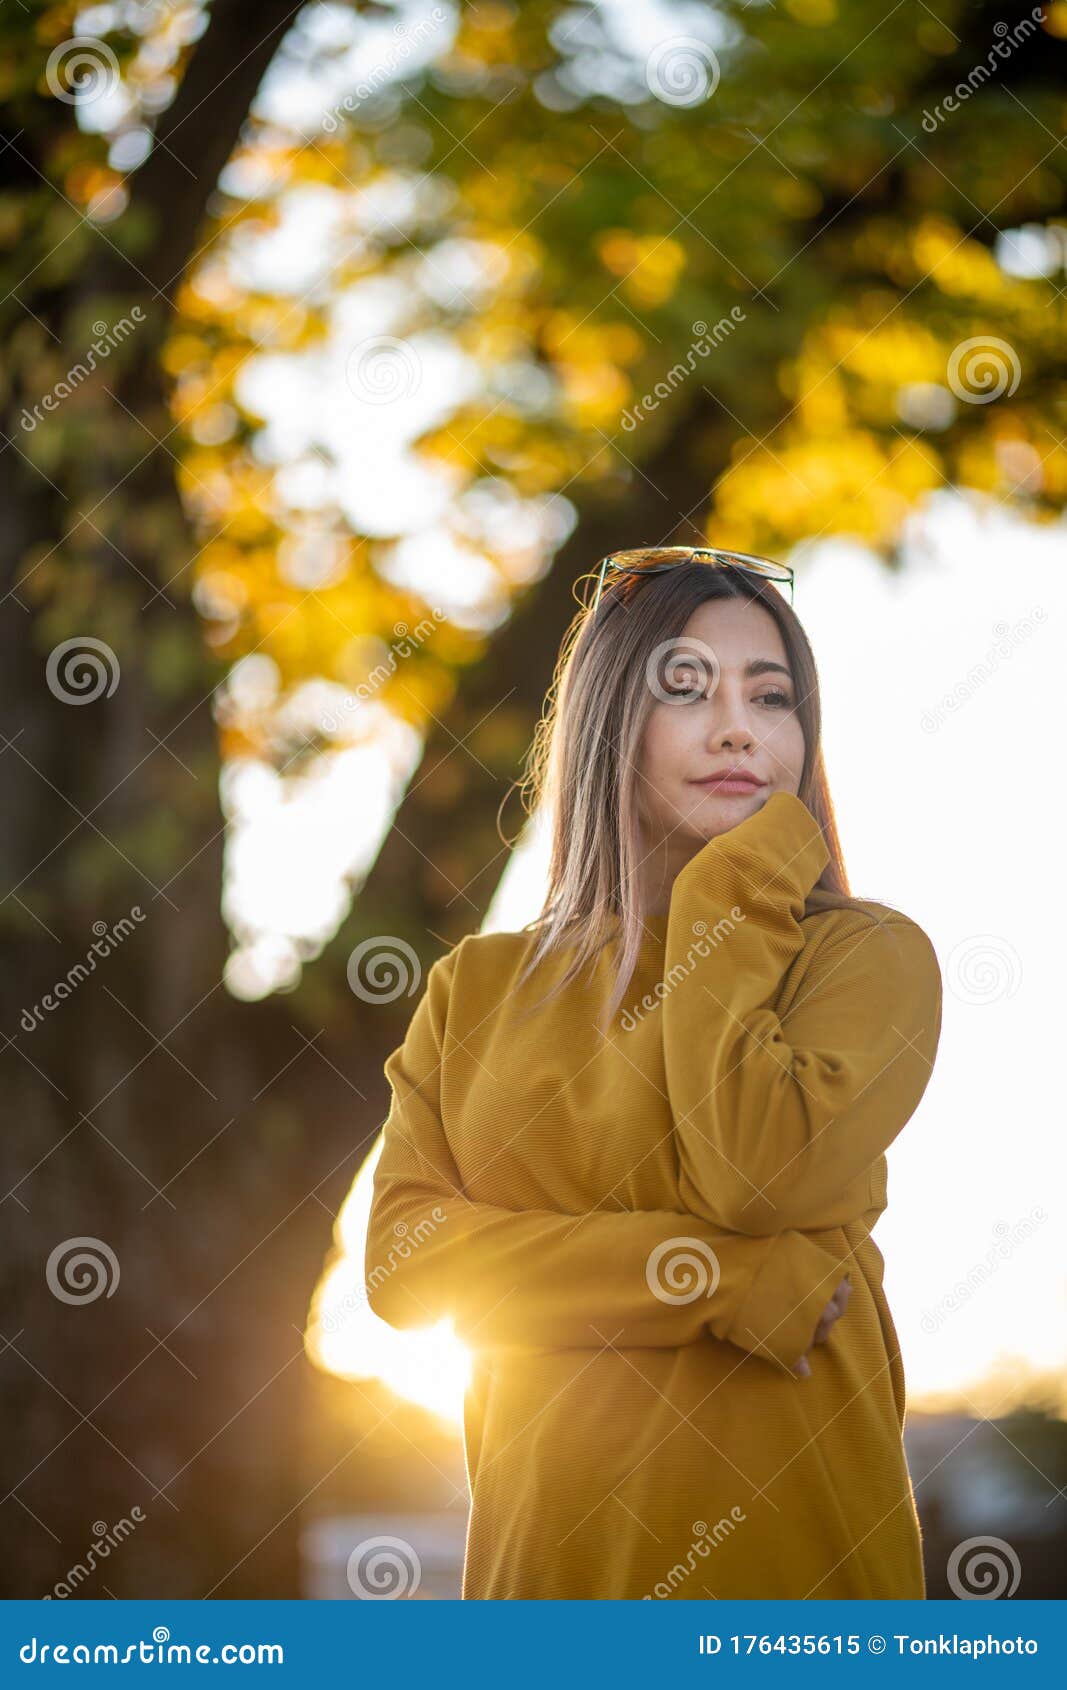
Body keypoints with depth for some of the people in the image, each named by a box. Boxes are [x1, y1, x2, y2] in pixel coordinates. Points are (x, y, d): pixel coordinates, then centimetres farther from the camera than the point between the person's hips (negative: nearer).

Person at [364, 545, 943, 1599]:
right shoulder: (479, 986, 8)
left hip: (785, 1544, -2)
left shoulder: (867, 955, -1)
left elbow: (756, 1183, -19)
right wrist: (720, 1278, -13)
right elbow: (401, 1259, -4)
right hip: (543, 1540, 3)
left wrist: (725, 905, -7)